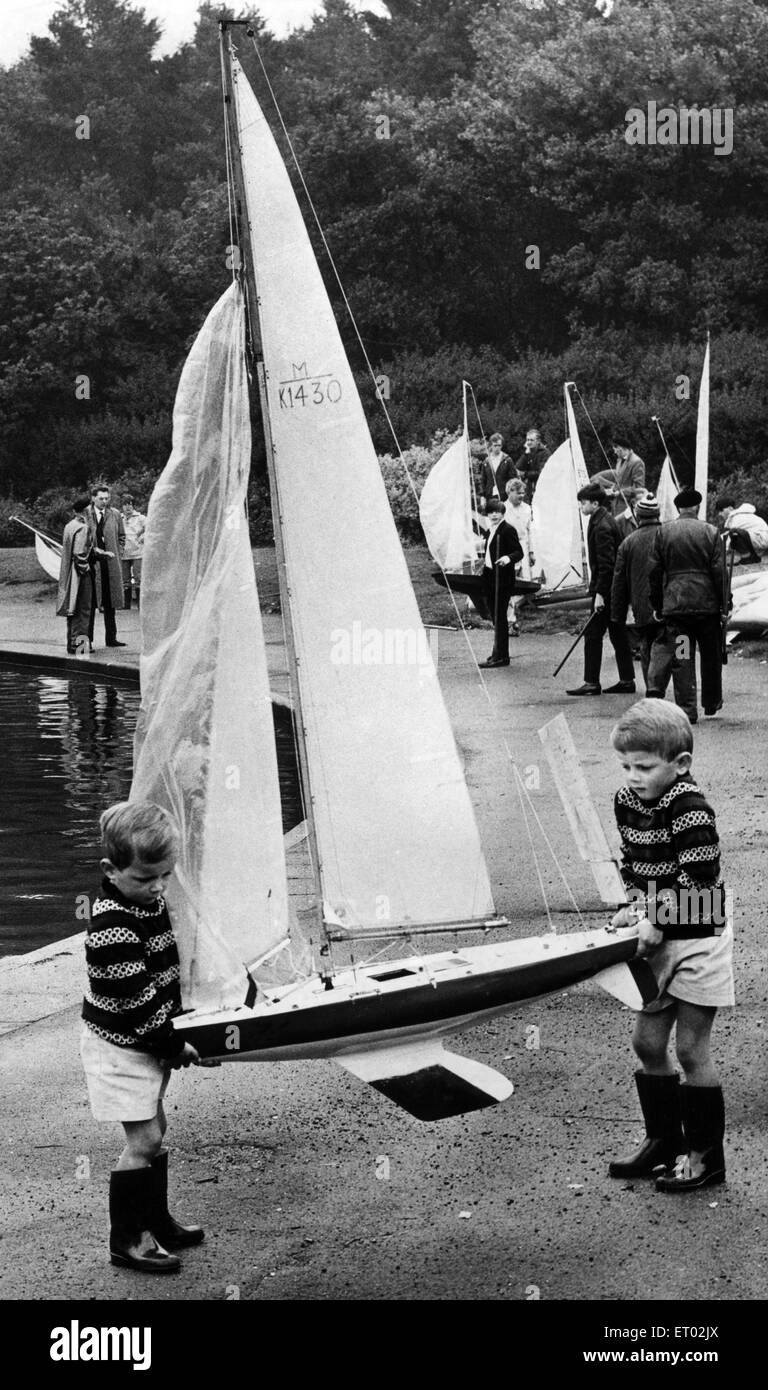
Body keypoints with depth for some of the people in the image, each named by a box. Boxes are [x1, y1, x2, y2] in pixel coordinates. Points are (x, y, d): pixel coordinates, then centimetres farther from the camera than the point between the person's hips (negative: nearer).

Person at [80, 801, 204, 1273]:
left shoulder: (153, 902, 3)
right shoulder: (112, 929, -27)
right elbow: (132, 1002, -25)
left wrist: (177, 1033, 14)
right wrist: (175, 1046, -16)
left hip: (151, 1042, 9)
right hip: (121, 1046, -9)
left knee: (154, 1131, 16)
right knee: (145, 1138, -6)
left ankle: (156, 1221, 29)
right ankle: (126, 1239, 5)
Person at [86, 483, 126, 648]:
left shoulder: (115, 515, 8)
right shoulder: (85, 515, -3)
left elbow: (121, 536, 17)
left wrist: (117, 554, 8)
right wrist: (94, 551, -7)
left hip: (111, 563, 3)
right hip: (91, 563, -3)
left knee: (110, 603, 8)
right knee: (90, 603, -3)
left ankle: (111, 638, 15)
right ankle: (87, 639, 1)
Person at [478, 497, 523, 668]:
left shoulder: (508, 529, -11)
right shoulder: (490, 531, 16)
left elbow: (519, 552, -16)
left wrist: (508, 558, -33)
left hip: (503, 579, -9)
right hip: (490, 578, 9)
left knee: (499, 617, -8)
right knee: (496, 617, 13)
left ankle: (500, 656, -6)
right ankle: (499, 653, 20)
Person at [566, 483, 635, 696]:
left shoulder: (601, 526, -17)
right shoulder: (605, 520, 14)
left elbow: (606, 563, -21)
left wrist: (600, 593, -22)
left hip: (605, 590, -10)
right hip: (616, 589, 10)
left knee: (593, 634, -6)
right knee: (618, 634, 12)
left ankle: (591, 683, -3)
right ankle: (626, 681, 16)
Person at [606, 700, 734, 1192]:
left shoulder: (691, 809, -20)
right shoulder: (627, 803, 3)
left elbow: (697, 881, -22)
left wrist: (657, 922, -21)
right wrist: (636, 909, -1)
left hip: (698, 939, -7)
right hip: (661, 941, 7)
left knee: (691, 1048, -1)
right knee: (648, 1042, 11)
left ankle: (706, 1154, 12)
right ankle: (663, 1141, 26)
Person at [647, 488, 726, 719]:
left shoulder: (663, 532, 3)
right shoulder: (710, 532, -1)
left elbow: (654, 572, 4)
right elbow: (719, 571, -3)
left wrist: (656, 605, 10)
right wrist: (724, 604, 4)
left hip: (674, 603, 1)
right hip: (706, 603, -1)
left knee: (681, 657, 3)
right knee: (710, 656, 11)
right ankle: (711, 706, 19)